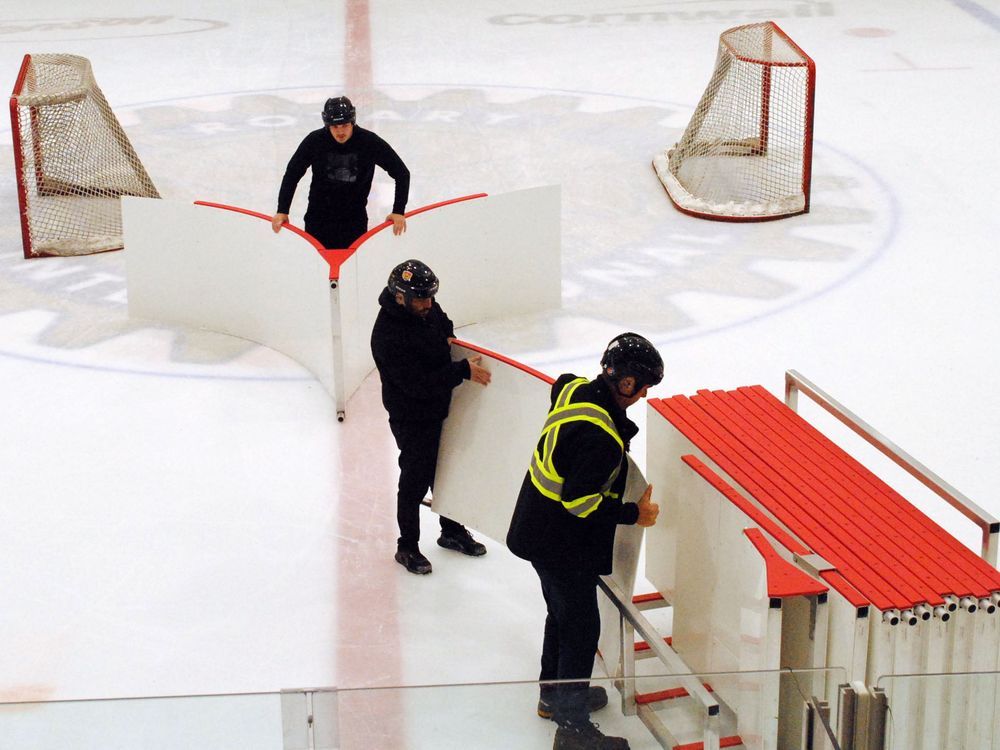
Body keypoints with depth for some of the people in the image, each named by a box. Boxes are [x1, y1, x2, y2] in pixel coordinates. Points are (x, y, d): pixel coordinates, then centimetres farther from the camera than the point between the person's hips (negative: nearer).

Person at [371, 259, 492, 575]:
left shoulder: (427, 308, -6)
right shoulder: (388, 336, -32)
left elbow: (443, 323, 20)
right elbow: (419, 384, -33)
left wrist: (448, 338, 1)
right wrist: (463, 370, -31)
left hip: (441, 410, 8)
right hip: (412, 420, -8)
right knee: (415, 481, 5)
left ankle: (451, 531, 41)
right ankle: (407, 548, 23)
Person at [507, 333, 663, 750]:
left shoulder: (574, 389, -5)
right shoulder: (599, 437, -31)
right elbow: (581, 502, -28)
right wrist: (634, 514, -16)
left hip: (538, 526, 10)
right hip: (563, 545, -10)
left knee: (563, 612, 25)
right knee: (581, 627, 1)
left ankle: (554, 695, 42)